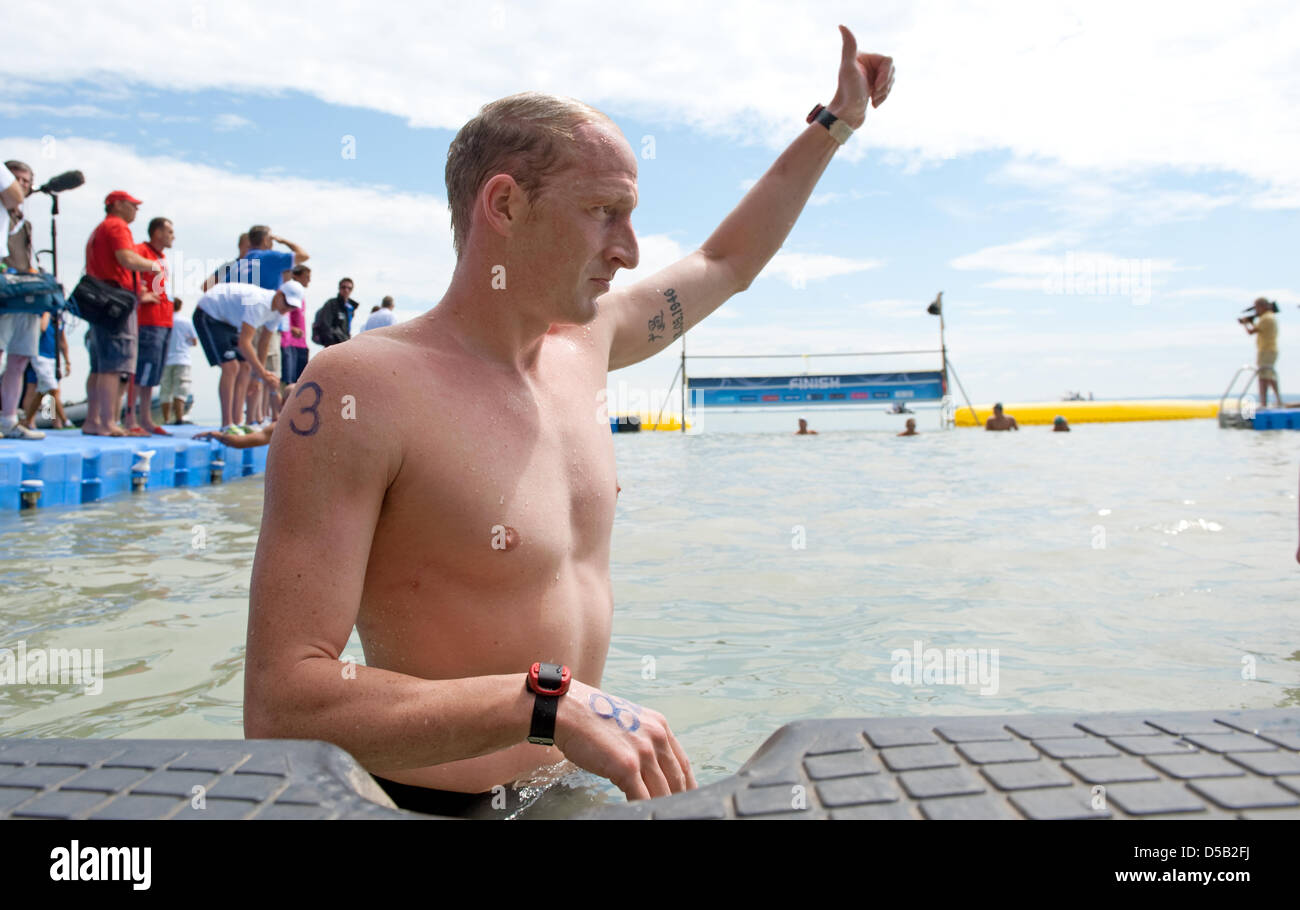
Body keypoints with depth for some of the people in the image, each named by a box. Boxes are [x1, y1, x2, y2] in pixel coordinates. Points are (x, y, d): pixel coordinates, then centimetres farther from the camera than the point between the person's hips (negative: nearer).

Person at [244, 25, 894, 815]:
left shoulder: (586, 342, 1)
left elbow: (727, 264, 18)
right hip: (444, 802, -6)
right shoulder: (361, 390, -21)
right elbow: (279, 704, -25)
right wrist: (551, 703, -32)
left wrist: (837, 122, 22)